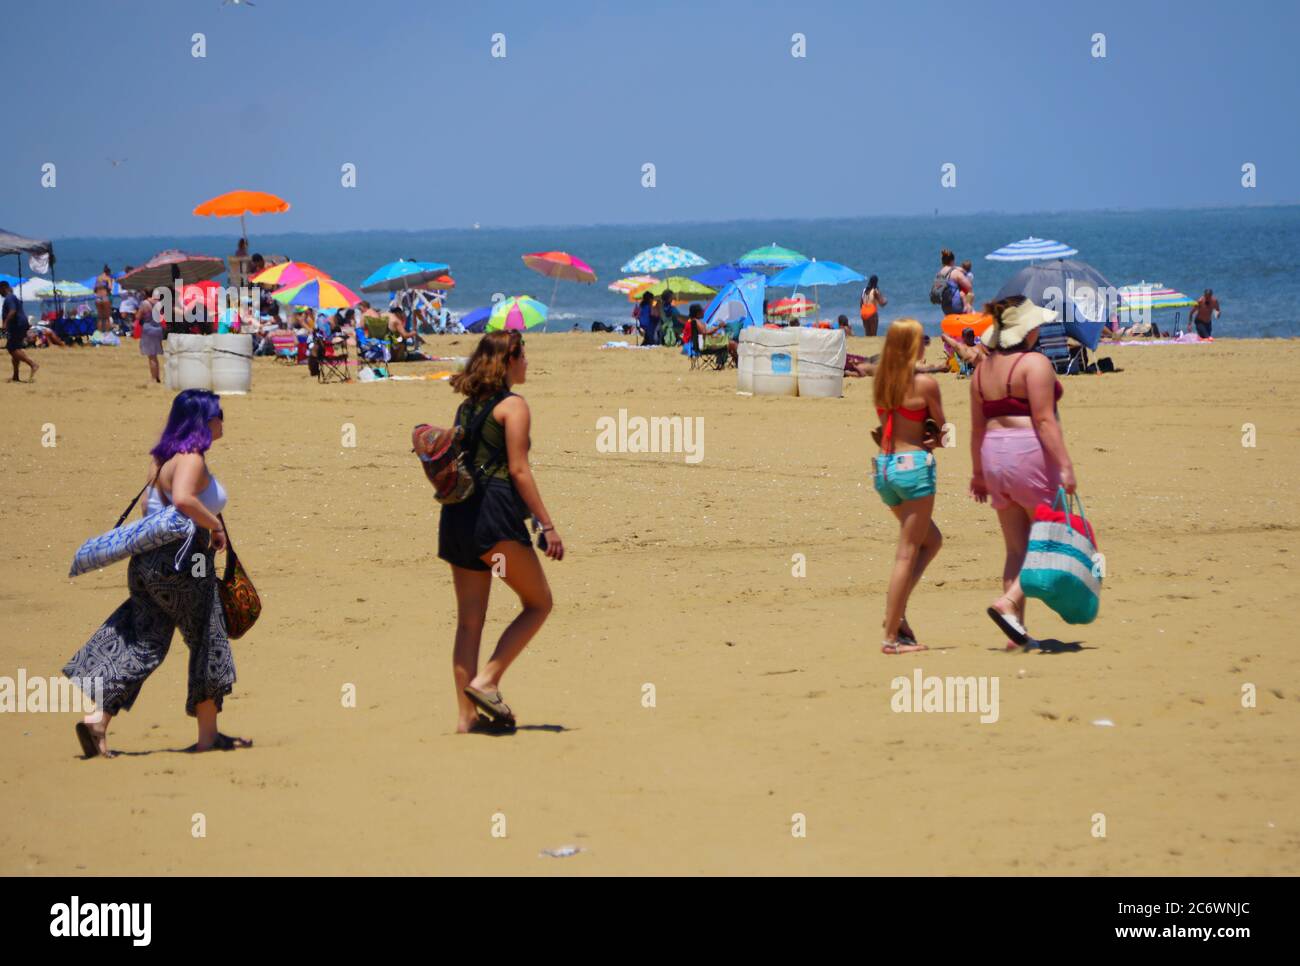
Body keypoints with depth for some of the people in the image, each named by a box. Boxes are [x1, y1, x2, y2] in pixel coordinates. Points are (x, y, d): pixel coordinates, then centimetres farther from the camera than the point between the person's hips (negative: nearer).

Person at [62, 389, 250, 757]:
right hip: (182, 564, -8)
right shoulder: (191, 459, -15)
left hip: (148, 561, 9)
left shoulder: (164, 458, 13)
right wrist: (215, 525, -19)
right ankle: (208, 735, 14)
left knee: (140, 643, 8)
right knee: (209, 645, 6)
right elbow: (183, 499, -33)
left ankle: (99, 717, -4)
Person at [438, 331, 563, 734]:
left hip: (456, 515, 8)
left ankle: (467, 713, 4)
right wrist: (547, 525, -11)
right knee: (538, 602, 6)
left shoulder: (467, 406, 17)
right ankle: (487, 679, -7)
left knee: (469, 620, 7)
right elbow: (518, 471, -11)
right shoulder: (513, 406, -5)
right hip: (494, 516, -8)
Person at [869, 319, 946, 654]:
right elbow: (942, 429, -1)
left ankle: (896, 609, 8)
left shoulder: (880, 382, 8)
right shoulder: (925, 384, -10)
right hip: (913, 465, -7)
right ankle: (891, 636, -2)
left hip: (883, 467, 7)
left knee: (932, 540, 22)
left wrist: (924, 439, 2)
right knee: (907, 554, -1)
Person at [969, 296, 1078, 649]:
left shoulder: (983, 369, 12)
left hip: (994, 457, 7)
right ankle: (1009, 602, -14)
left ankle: (1016, 629, 7)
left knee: (1017, 547, 11)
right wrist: (1065, 465, -17)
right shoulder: (1035, 363, -9)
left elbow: (977, 427, 14)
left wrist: (978, 473, 20)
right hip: (1031, 455, -7)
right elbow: (1044, 419, -16)